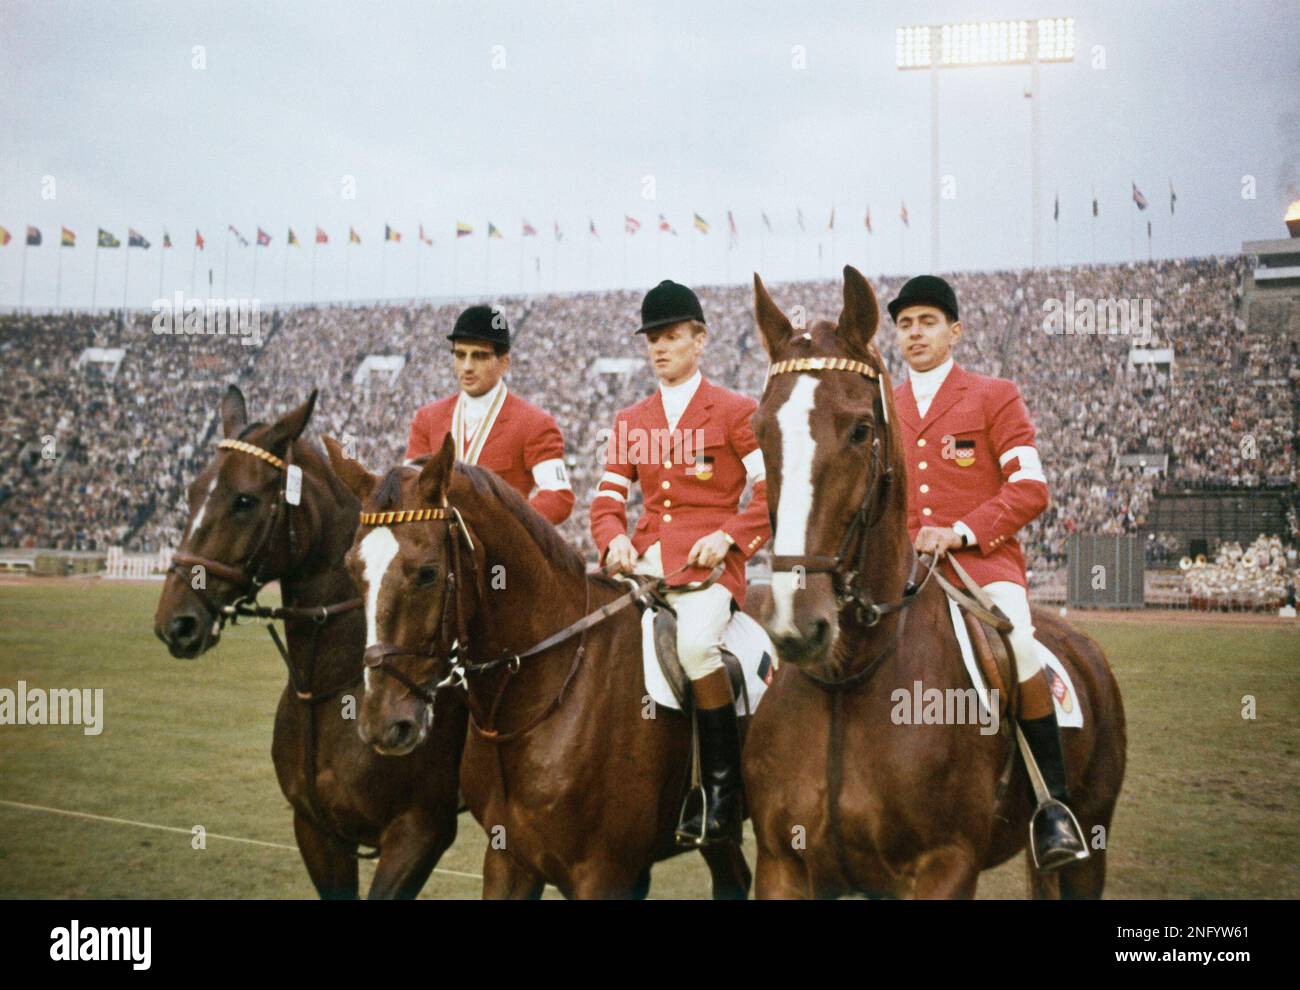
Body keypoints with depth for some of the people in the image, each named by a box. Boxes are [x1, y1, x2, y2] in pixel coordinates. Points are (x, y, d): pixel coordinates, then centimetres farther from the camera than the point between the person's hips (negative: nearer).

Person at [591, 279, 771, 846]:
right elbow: (607, 499, 16)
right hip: (644, 561, 5)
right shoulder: (631, 422, 18)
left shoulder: (736, 412, 4)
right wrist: (614, 540, -5)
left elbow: (773, 493, -1)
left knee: (695, 643, -33)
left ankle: (724, 789, -18)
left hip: (708, 563, -5)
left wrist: (727, 536, -15)